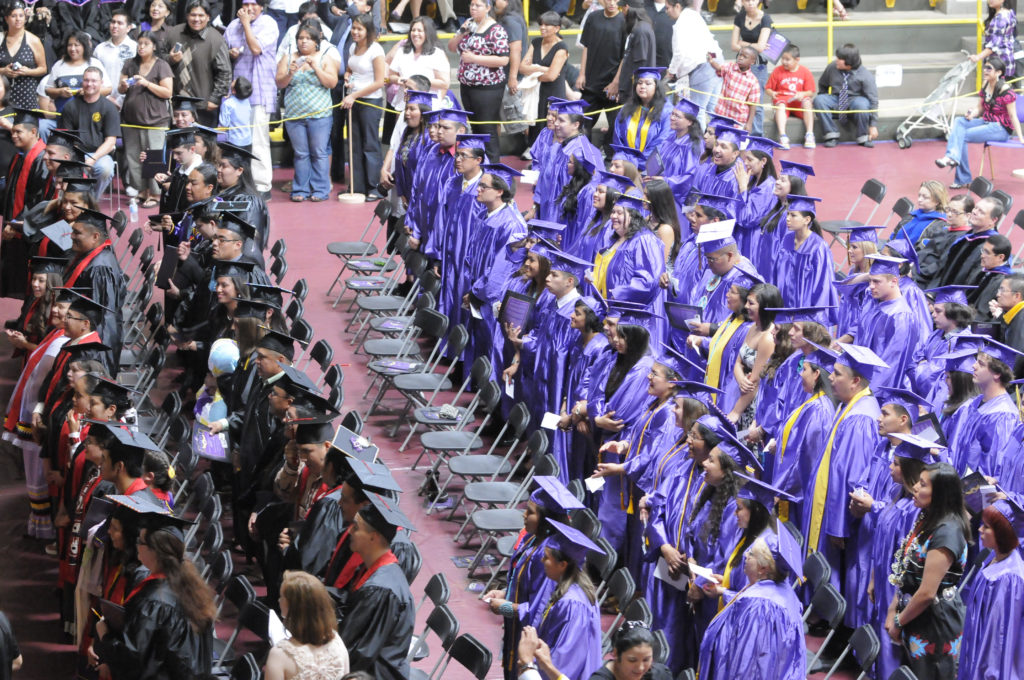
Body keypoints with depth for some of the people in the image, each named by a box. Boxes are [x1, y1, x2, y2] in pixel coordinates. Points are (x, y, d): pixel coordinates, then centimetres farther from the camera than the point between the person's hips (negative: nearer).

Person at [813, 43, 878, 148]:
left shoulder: (865, 76, -16)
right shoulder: (832, 68, -6)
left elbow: (873, 100, -16)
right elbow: (822, 84, 15)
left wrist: (873, 125, -20)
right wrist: (823, 100, 4)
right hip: (836, 101, 3)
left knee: (861, 104, -39)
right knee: (818, 100, -26)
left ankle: (863, 137, -17)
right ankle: (832, 135, -20)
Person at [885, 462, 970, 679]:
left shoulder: (947, 532, -23)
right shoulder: (926, 520, 6)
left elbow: (926, 593, -23)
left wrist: (899, 622, -11)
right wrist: (892, 611, 5)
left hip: (935, 626, -9)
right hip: (914, 620, 9)